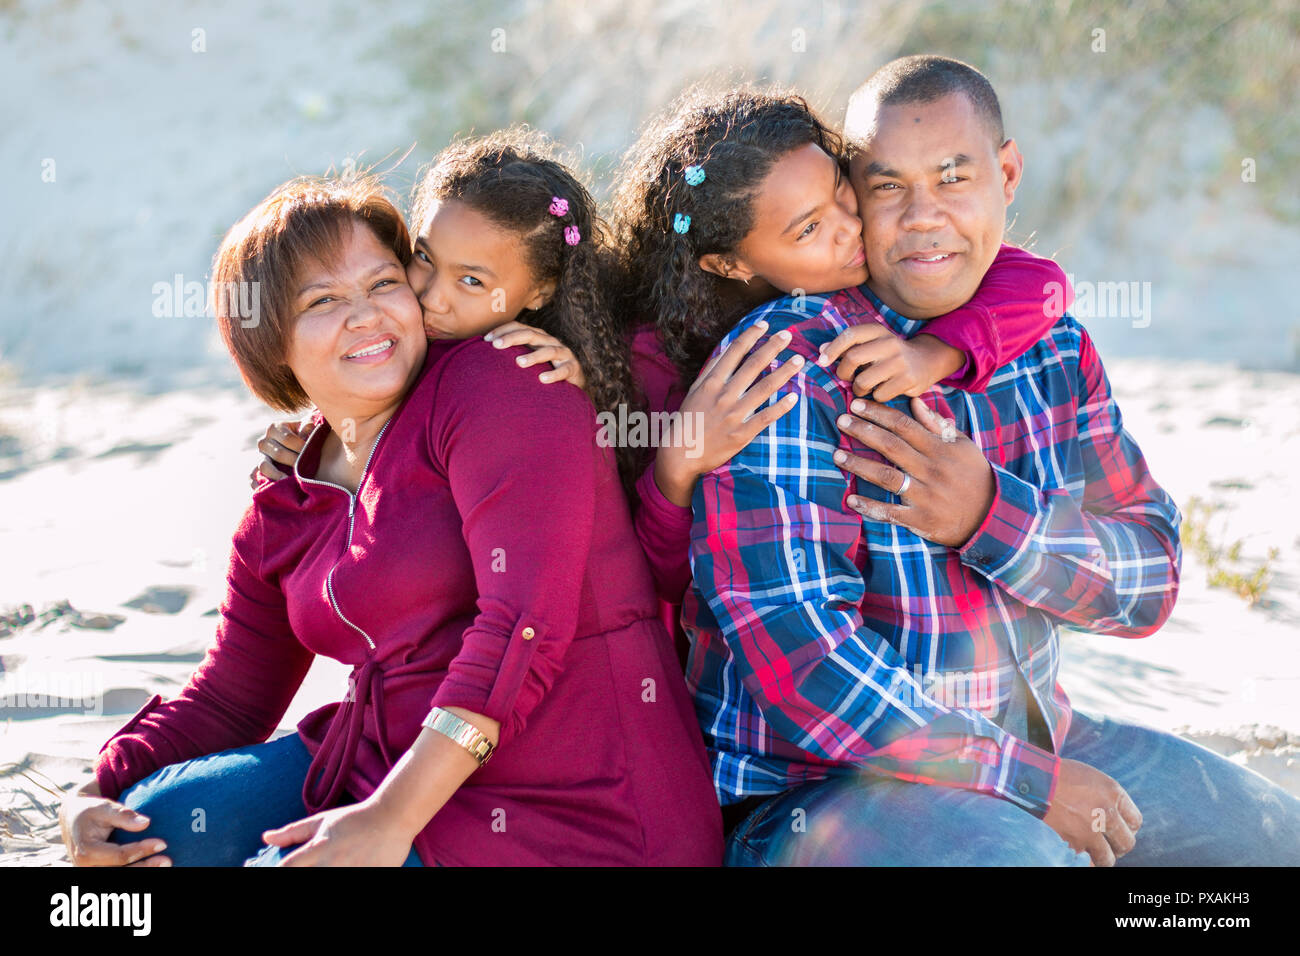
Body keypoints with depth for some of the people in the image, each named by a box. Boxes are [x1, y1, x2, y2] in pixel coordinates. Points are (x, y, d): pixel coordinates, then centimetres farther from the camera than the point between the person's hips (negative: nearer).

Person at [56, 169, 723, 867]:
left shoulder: (496, 387, -12)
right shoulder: (281, 514, 12)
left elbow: (526, 621, -22)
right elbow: (227, 699, 17)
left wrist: (391, 818, -26)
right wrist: (96, 797, -1)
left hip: (572, 822, -7)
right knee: (156, 825, -2)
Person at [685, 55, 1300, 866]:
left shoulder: (1054, 348, 5)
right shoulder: (790, 367, -17)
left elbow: (1151, 583, 2)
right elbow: (799, 660, -23)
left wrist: (991, 517, -18)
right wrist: (1033, 783, -20)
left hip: (1036, 739, 7)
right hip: (820, 785, -7)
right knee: (1022, 851, -34)